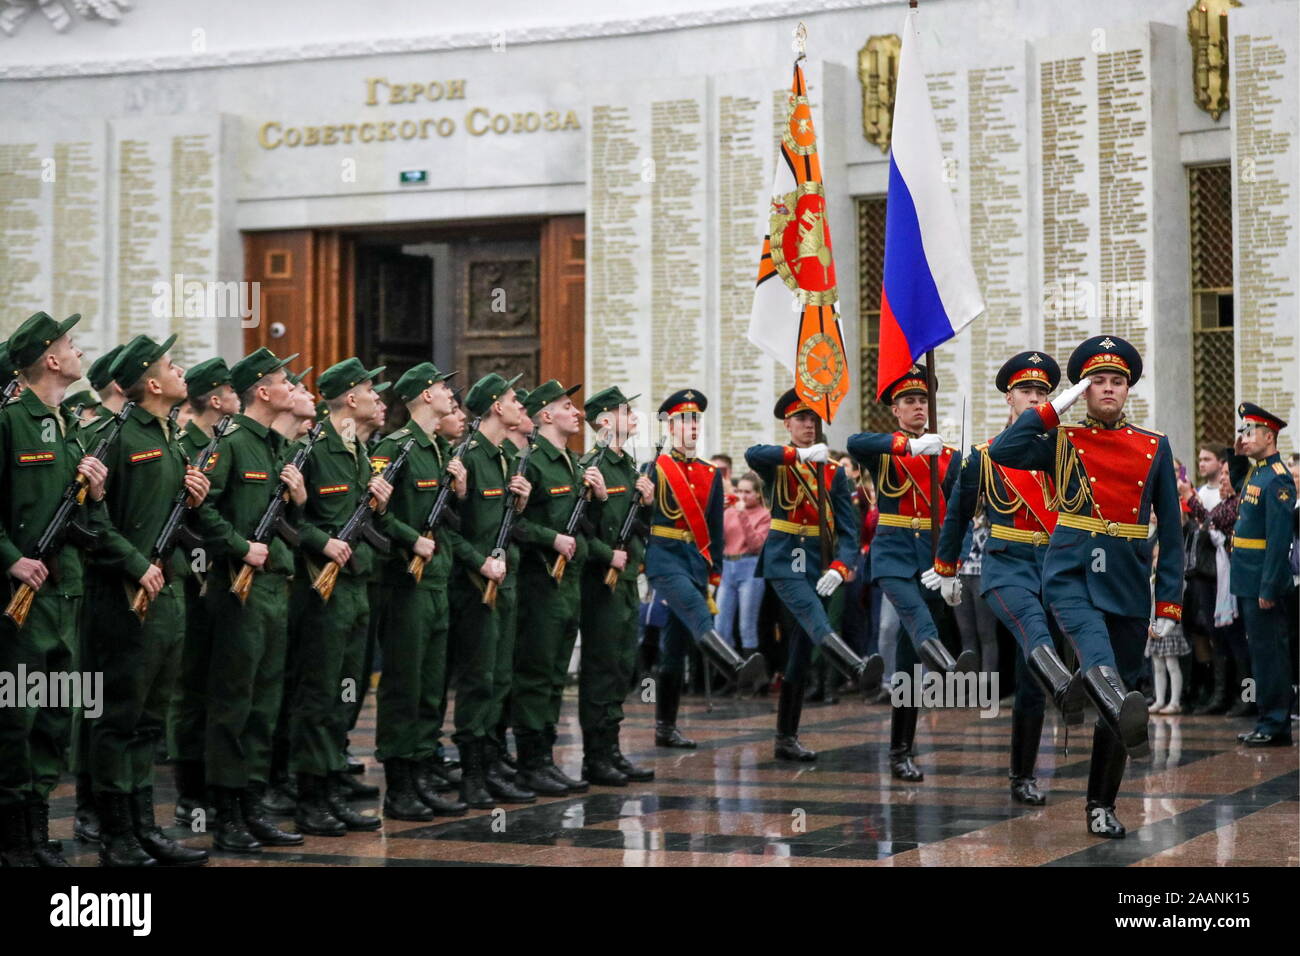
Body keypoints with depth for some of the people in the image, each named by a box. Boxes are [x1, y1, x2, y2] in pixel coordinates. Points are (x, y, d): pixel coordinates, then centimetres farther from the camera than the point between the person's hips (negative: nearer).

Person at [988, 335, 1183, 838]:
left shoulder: (1155, 447, 8)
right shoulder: (1062, 441, 6)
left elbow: (1170, 530, 7)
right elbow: (1001, 452, -13)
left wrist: (1169, 602, 1)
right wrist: (1056, 406, -10)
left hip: (1130, 585, 3)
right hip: (1071, 574, -2)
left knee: (1120, 689, 5)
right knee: (1094, 640, -35)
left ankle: (1101, 806, 18)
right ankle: (1125, 710, -65)